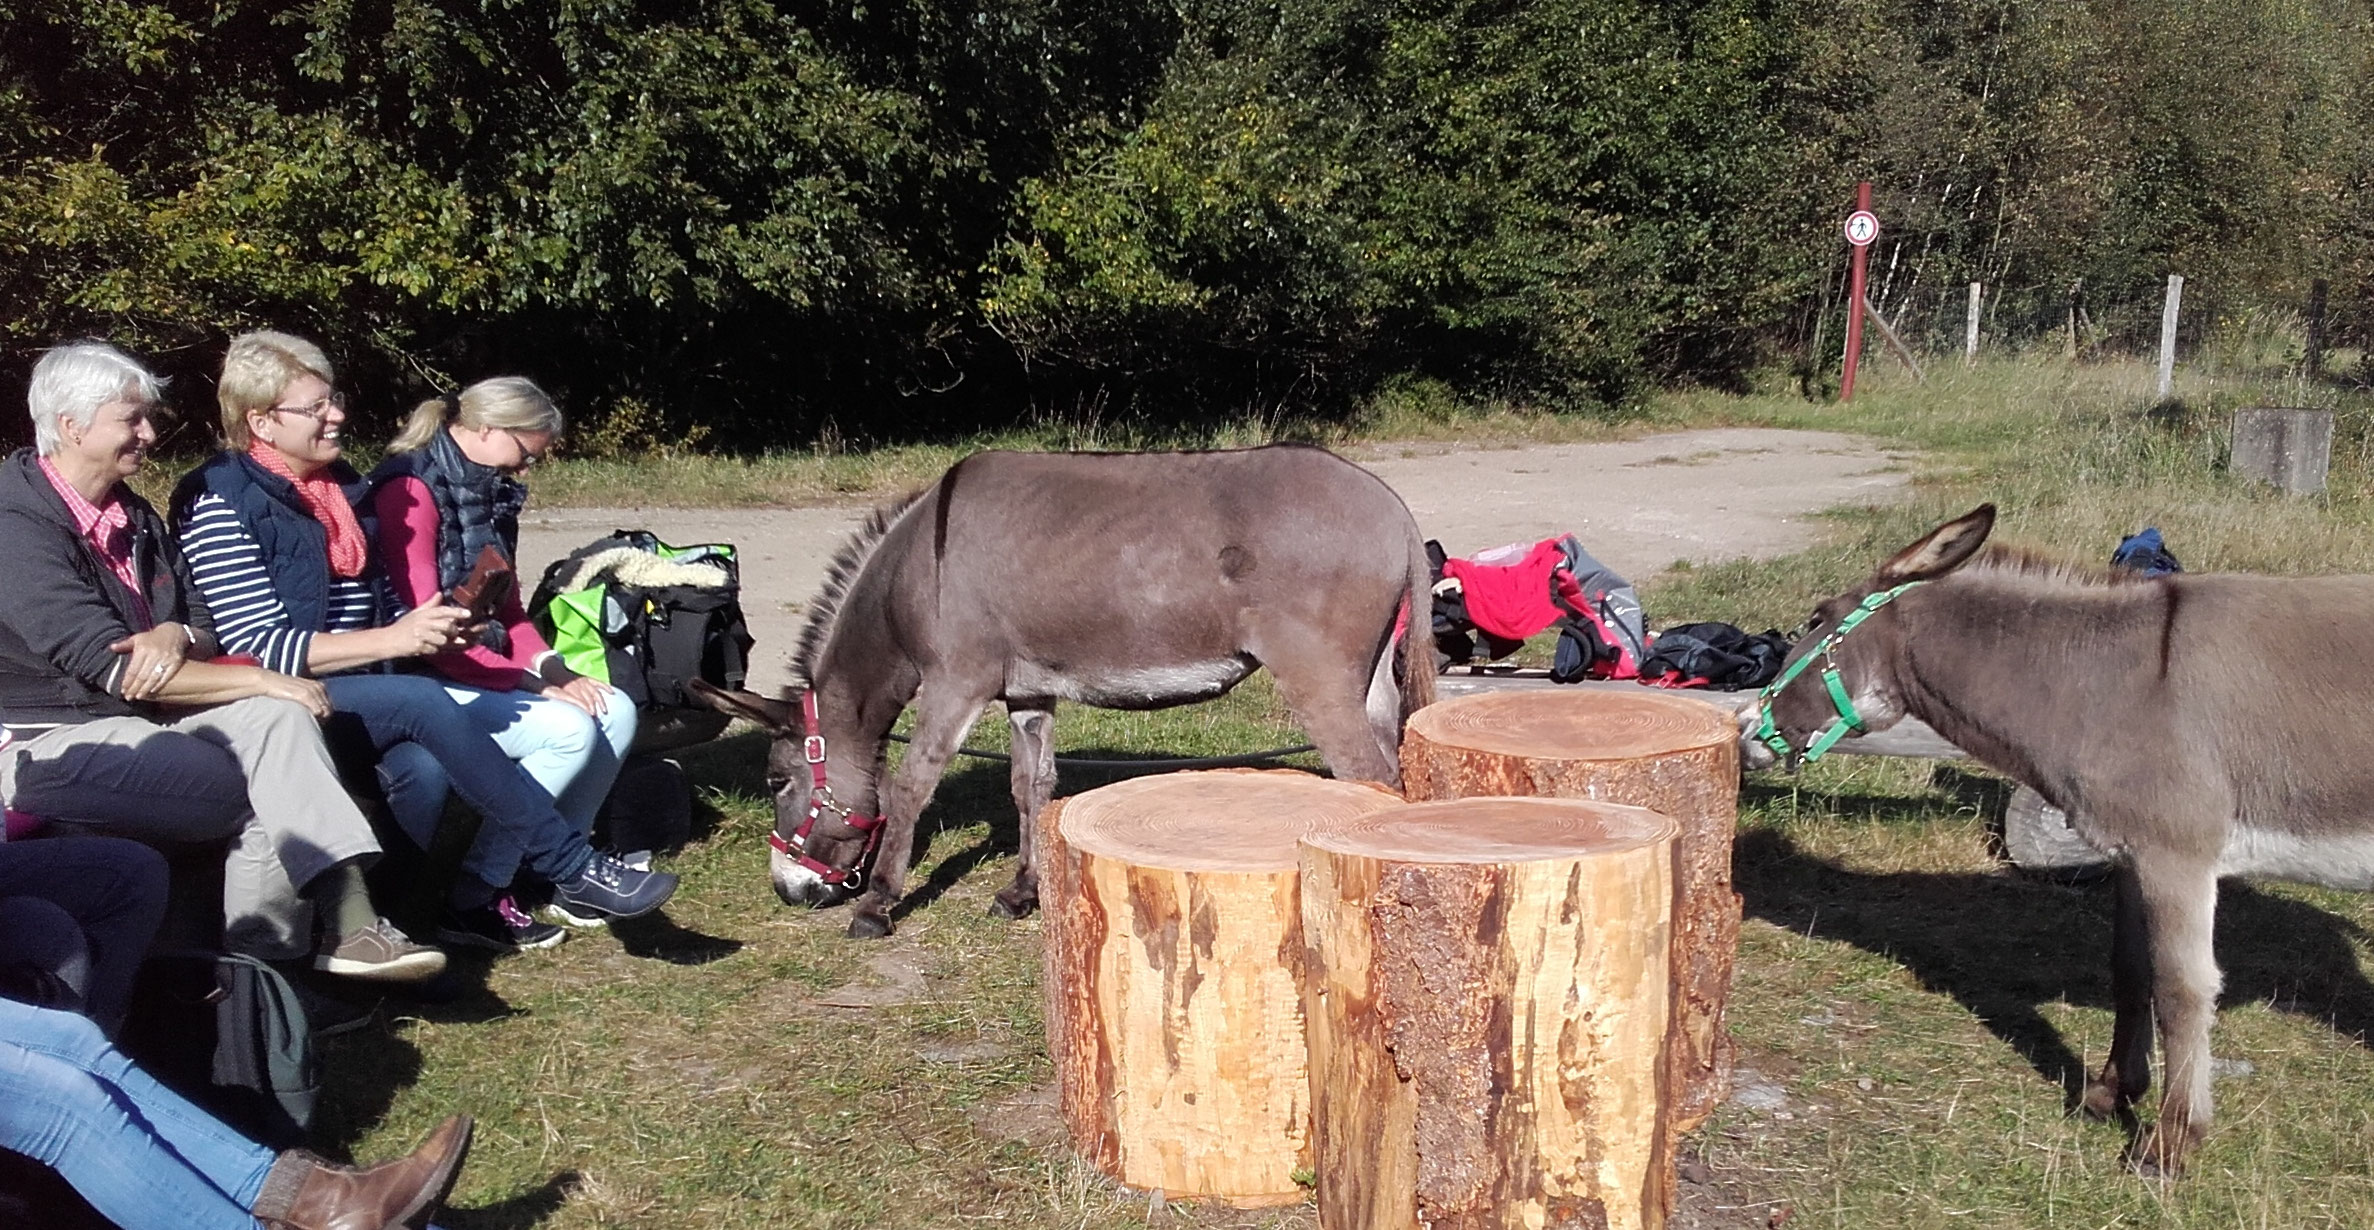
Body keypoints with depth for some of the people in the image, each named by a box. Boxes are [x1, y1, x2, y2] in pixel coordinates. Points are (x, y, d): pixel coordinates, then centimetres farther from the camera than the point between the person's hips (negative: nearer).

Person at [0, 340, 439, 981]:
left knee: (275, 718, -23)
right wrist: (260, 680, -20)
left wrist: (175, 635, -11)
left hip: (148, 716, 7)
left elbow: (206, 627, 15)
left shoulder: (134, 516, 14)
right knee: (269, 791, -26)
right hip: (54, 742, -7)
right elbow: (112, 668, -20)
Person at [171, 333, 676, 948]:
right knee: (422, 702, -30)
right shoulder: (220, 503, -7)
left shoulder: (343, 483, 15)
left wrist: (431, 625, -1)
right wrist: (390, 639, -23)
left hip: (359, 692, 7)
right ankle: (573, 868, -27)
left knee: (425, 768, -24)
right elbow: (257, 647, -16)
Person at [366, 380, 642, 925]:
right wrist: (531, 681, -20)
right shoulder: (411, 490, -14)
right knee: (569, 729, -25)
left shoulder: (487, 492, 14)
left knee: (616, 711, -4)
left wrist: (549, 666, -2)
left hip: (485, 671, 9)